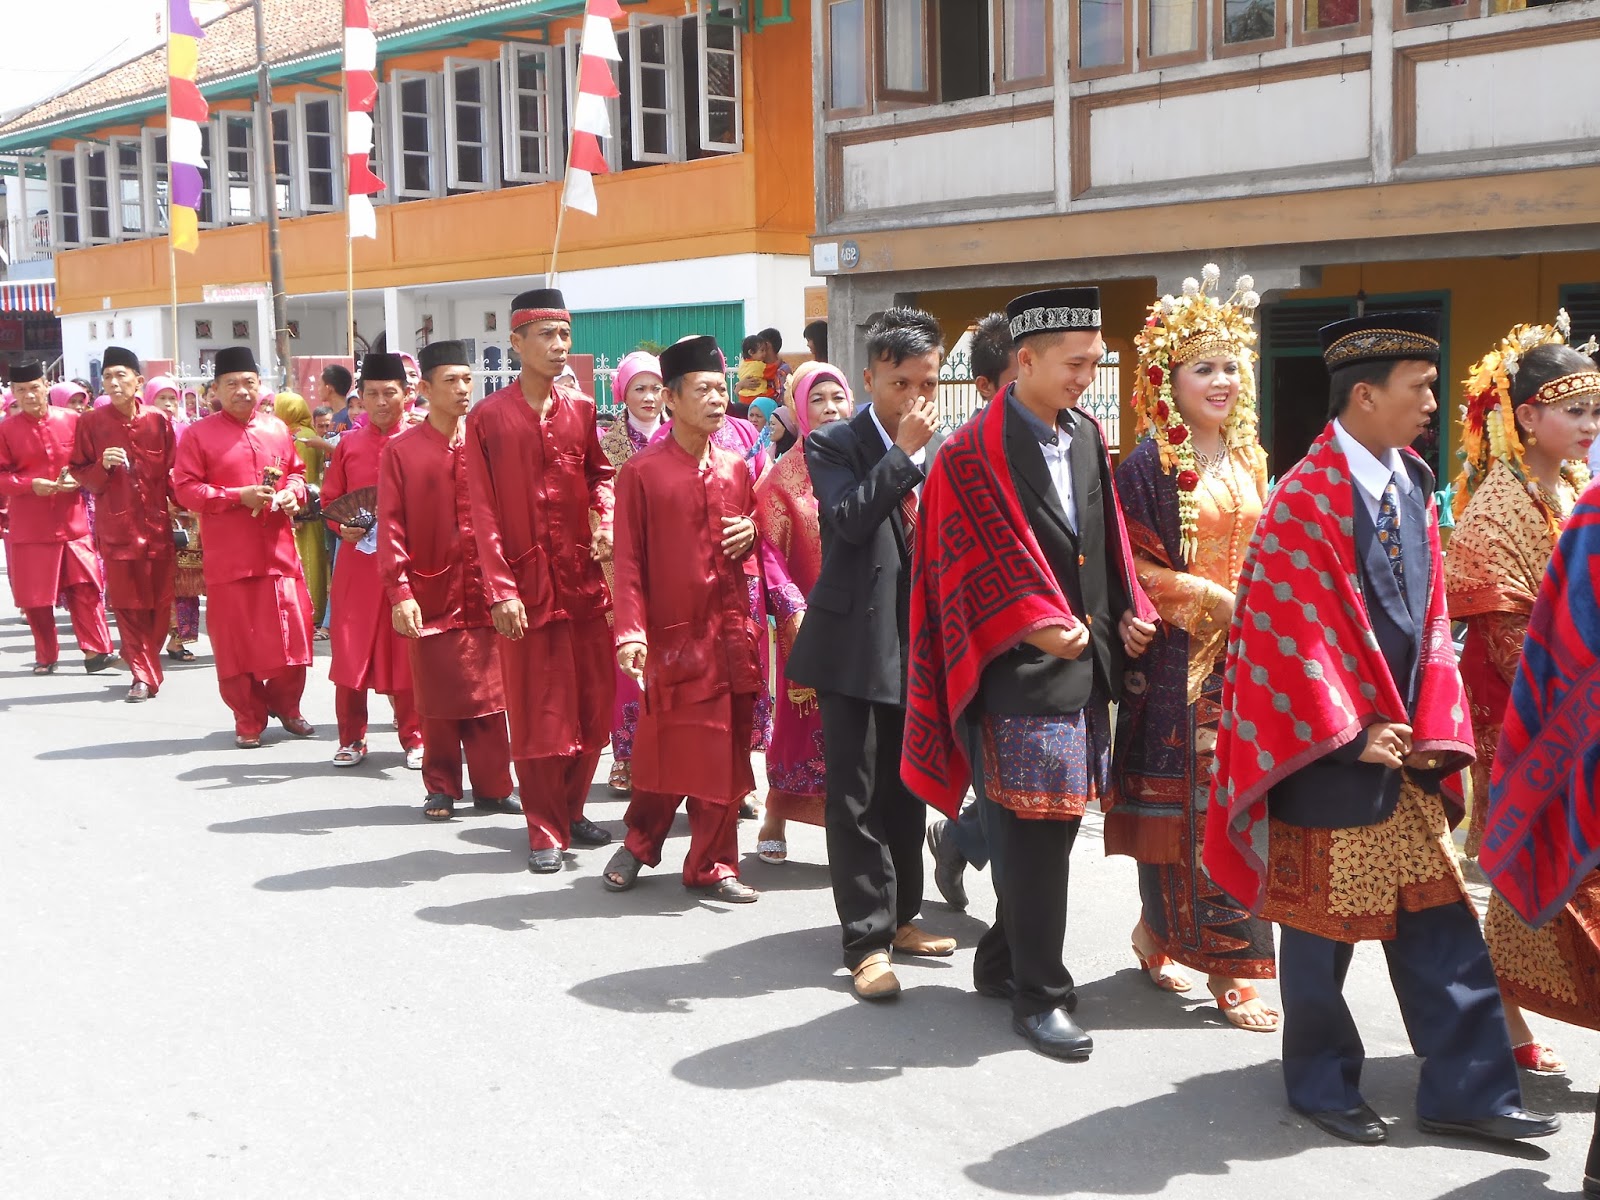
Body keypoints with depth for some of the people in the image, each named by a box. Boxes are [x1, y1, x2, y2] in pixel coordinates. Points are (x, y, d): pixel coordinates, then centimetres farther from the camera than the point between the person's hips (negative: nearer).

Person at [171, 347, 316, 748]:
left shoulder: (277, 429, 10)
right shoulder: (198, 434, -3)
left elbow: (297, 471, 20)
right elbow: (185, 489, -6)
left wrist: (292, 493, -3)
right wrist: (237, 496, -16)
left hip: (279, 552, 3)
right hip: (228, 558, -3)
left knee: (291, 633, 4)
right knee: (236, 639, 1)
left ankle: (286, 706, 24)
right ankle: (248, 720, 14)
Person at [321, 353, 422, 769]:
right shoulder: (349, 444, 8)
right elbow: (330, 500, 13)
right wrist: (342, 527, -6)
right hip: (357, 561, 2)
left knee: (407, 652, 2)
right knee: (351, 651, 3)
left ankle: (413, 739, 14)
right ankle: (351, 739, 16)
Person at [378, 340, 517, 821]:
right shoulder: (401, 451, -1)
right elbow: (391, 528, -4)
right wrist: (399, 593, -12)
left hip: (484, 591, 2)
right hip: (432, 593, -1)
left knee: (488, 694, 5)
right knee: (438, 697, 6)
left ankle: (492, 786, 15)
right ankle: (441, 790, 18)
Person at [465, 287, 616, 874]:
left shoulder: (581, 410, 7)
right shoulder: (488, 418, -4)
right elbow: (483, 512, -6)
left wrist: (606, 520, -1)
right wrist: (501, 590, -13)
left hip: (583, 578, 4)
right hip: (526, 583, -4)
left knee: (593, 700, 9)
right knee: (537, 711, 3)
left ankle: (572, 809, 27)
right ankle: (545, 831, 14)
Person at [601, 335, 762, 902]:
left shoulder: (736, 469, 9)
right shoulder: (641, 473, -5)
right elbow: (628, 562, -6)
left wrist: (752, 534, -2)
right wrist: (630, 633, -16)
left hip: (731, 632, 4)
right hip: (670, 635, -4)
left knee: (726, 751, 6)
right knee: (664, 749, 4)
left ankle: (713, 864, 18)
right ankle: (638, 845, 26)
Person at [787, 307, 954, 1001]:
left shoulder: (945, 449, 9)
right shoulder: (833, 445, -5)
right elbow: (849, 518, -21)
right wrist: (905, 450, -19)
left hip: (920, 644, 5)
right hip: (856, 645, -5)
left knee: (907, 788, 14)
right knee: (856, 795, -3)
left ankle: (898, 916, 28)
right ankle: (867, 940, 3)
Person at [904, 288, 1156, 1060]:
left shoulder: (1087, 439, 12)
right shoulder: (974, 454, -9)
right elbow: (976, 562, -14)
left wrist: (1128, 613, 5)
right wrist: (1039, 624, -23)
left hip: (1084, 662, 7)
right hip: (1016, 672, -7)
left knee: (1053, 824, 13)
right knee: (1031, 832, -3)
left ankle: (1004, 960, 30)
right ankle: (1039, 994, 8)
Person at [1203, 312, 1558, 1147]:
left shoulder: (1413, 487, 7)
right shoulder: (1305, 499, -15)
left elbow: (1430, 615, 10)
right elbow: (1290, 630, -16)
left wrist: (1431, 727, 0)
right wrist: (1352, 734, -16)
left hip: (1403, 743, 7)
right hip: (1325, 749, -7)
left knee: (1437, 916, 9)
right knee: (1322, 921, 7)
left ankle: (1464, 1088, 17)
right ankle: (1321, 1084, 23)